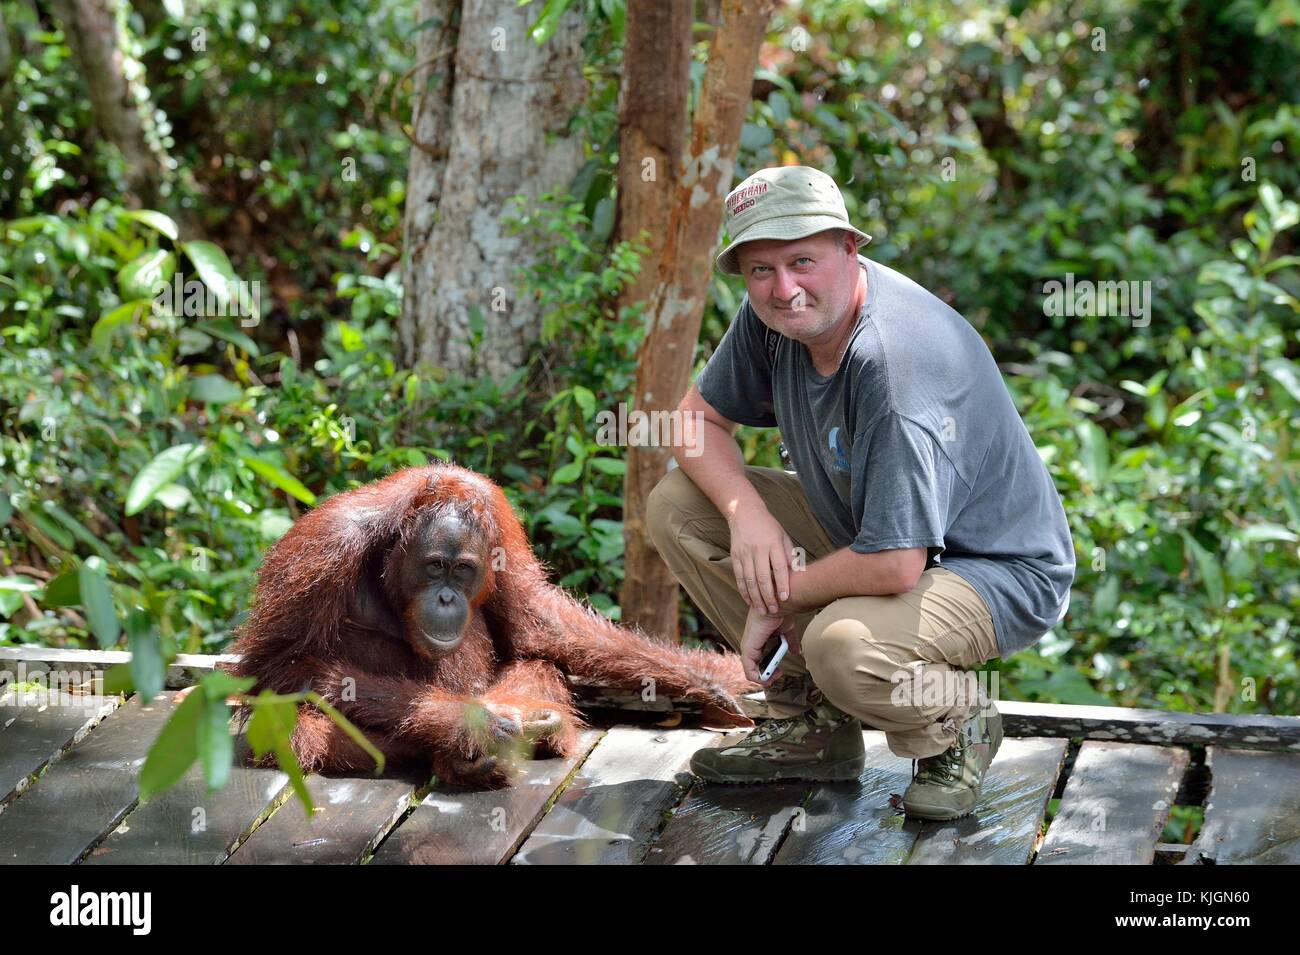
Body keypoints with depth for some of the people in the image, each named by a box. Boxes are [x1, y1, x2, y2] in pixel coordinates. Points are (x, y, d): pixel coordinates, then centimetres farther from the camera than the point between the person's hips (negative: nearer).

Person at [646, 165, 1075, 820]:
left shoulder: (894, 362, -33)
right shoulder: (772, 316, -8)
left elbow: (893, 567, -35)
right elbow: (698, 418, 5)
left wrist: (780, 597, -17)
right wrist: (747, 512, -16)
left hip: (998, 572, -9)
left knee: (844, 644, -39)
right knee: (676, 505, -3)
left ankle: (957, 723, -2)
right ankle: (817, 722, 6)